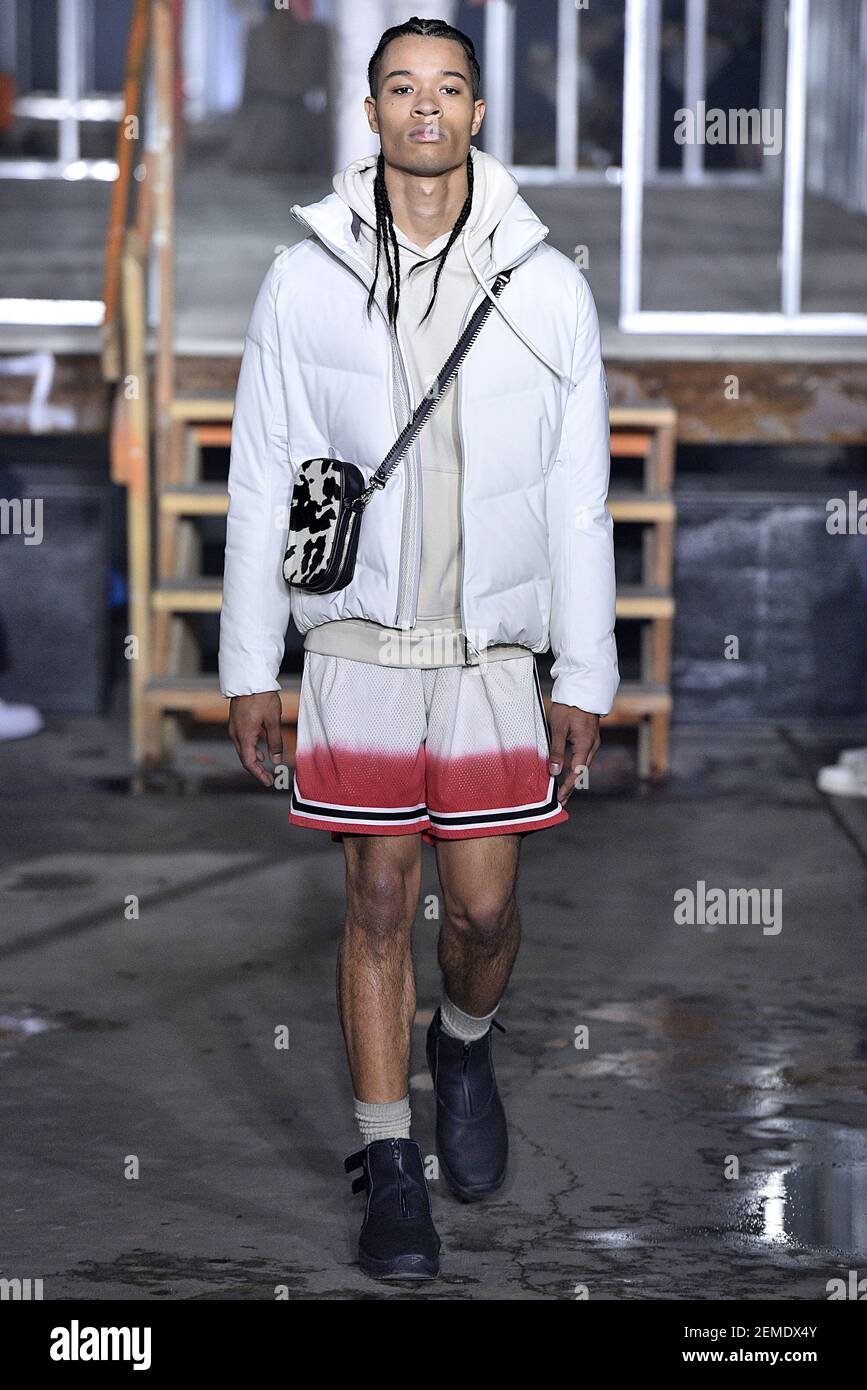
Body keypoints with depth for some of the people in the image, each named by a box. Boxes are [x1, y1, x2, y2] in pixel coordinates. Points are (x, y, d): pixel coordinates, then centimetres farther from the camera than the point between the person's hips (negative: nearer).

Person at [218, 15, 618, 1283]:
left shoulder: (547, 288, -1)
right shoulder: (306, 282, -1)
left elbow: (579, 500, 3)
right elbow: (262, 483, 4)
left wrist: (585, 678, 2)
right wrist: (249, 667, 2)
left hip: (493, 652, 1)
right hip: (357, 644, 0)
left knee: (484, 904, 2)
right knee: (379, 900, 2)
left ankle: (465, 1046, 35)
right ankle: (390, 1163, 12)